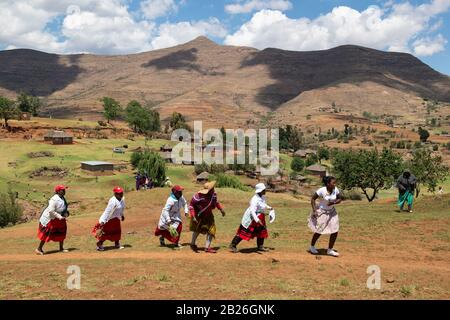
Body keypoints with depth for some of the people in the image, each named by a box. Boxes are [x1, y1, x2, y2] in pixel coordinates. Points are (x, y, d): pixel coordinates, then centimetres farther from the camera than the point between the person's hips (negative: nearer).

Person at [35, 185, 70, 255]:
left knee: (62, 232, 13)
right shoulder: (54, 199, -27)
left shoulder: (63, 198, 1)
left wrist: (66, 212, -1)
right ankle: (39, 249, 11)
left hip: (59, 219, 9)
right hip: (50, 219, -9)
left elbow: (65, 207, 17)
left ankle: (61, 248, 27)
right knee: (46, 234, -3)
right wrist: (59, 216, -28)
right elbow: (51, 211, -31)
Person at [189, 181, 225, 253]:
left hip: (208, 215, 6)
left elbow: (216, 201, 12)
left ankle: (207, 247, 8)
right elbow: (191, 205, -23)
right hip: (198, 215, -6)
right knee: (197, 229, 6)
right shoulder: (199, 196, -31)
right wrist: (193, 216, -28)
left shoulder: (213, 194, -11)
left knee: (211, 229, 0)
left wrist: (221, 209, 7)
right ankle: (192, 244, 31)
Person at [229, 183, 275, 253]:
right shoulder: (255, 199, -26)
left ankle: (260, 247, 28)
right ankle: (233, 245, 4)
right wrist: (257, 220, -43)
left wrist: (269, 208, 12)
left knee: (262, 231, 13)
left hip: (259, 217, 9)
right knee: (244, 232, -5)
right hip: (251, 218, -9)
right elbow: (252, 211, -33)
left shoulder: (263, 197, 3)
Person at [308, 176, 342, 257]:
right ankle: (312, 246, 34)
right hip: (321, 212, -5)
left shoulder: (335, 190, -12)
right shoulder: (322, 190, -24)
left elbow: (340, 199, 1)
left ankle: (330, 250, 18)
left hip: (331, 212, 5)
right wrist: (314, 210, -20)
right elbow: (313, 199, -15)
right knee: (319, 231, 7)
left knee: (335, 231, 1)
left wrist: (333, 202, -19)